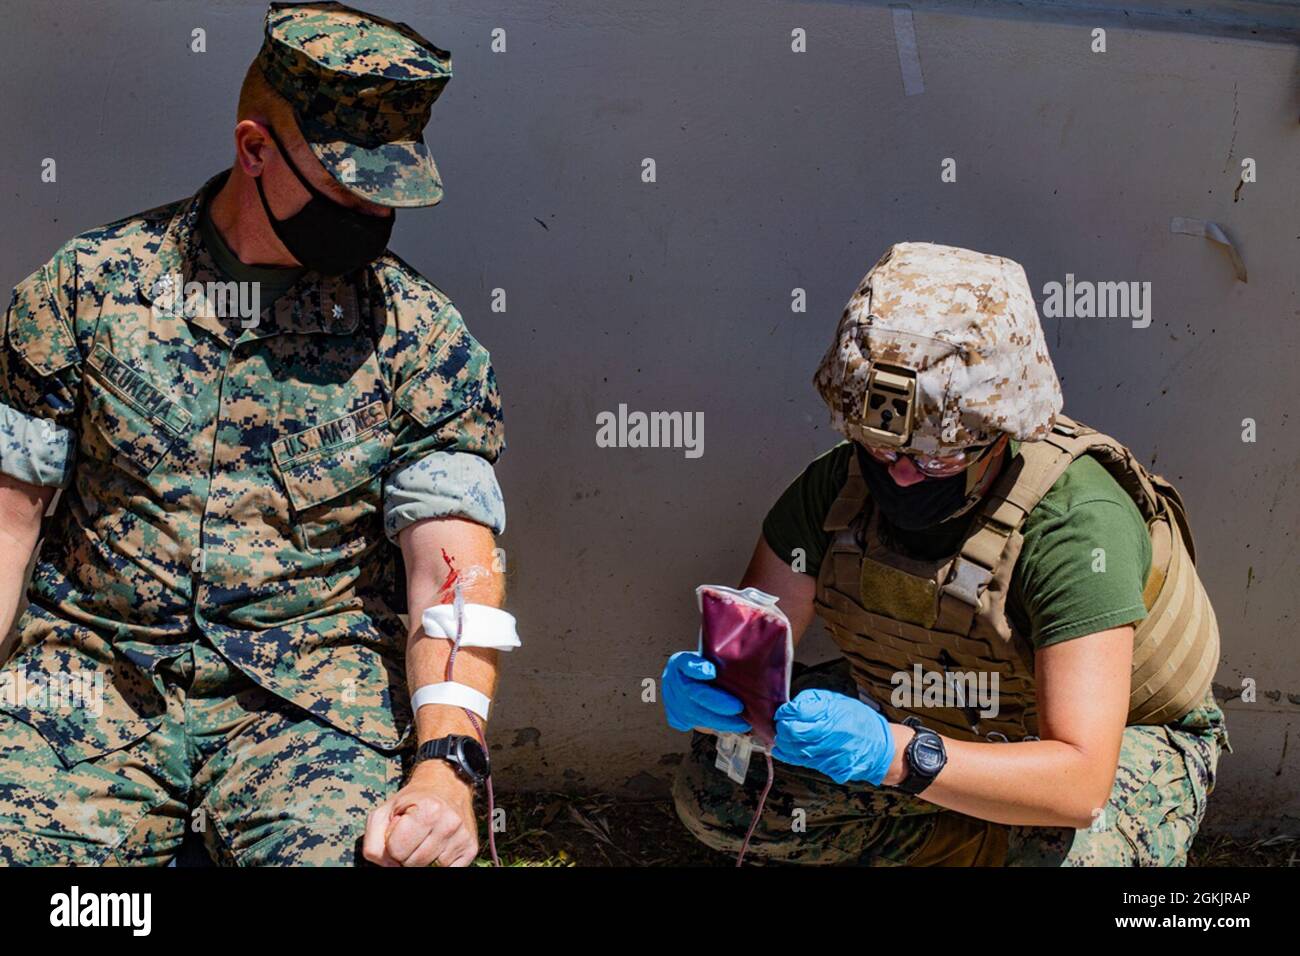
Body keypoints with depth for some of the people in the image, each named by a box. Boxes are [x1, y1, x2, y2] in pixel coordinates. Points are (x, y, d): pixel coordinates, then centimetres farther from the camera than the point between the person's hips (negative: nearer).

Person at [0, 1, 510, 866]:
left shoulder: (421, 337, 0)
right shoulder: (89, 284, 2)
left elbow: (453, 562, -8)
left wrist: (446, 760, -23)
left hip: (313, 694, -1)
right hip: (89, 681, 1)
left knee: (341, 844, -26)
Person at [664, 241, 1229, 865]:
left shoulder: (1075, 522, -35)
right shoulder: (839, 485, -19)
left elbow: (1079, 781, -42)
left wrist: (892, 754, -55)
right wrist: (706, 690, -40)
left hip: (1118, 739, -5)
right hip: (929, 719, 5)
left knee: (1073, 855, -38)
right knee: (716, 790, -8)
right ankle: (975, 848, 4)